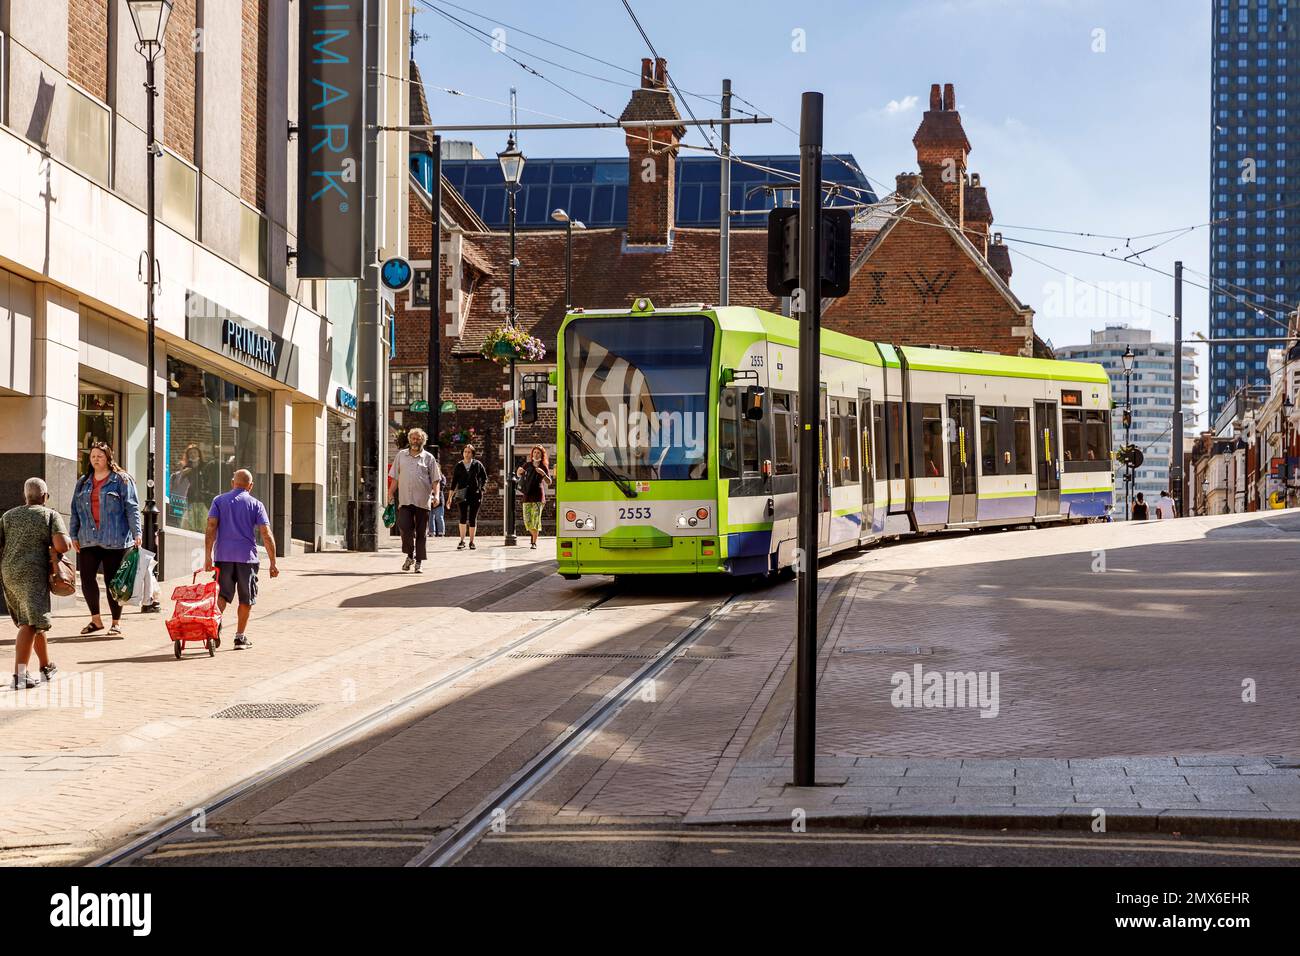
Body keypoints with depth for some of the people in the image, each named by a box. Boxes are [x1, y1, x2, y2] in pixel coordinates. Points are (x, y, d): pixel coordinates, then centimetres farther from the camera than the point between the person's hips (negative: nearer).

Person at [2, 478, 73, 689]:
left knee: (33, 621, 21)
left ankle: (47, 666, 33)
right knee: (30, 624, -11)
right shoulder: (51, 515, 2)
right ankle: (19, 675, -24)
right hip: (33, 573, -6)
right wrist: (56, 549, 10)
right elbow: (62, 545, -12)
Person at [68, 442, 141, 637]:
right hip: (88, 540, 5)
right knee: (86, 578, -1)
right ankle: (96, 619, 15)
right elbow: (75, 510, 19)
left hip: (114, 540, -5)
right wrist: (74, 535, 14)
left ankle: (116, 623, 9)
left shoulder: (121, 480, 0)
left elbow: (132, 508, -4)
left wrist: (136, 533, -11)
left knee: (112, 581, -1)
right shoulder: (83, 483, 16)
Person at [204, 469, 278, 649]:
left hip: (223, 556, 1)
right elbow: (266, 535, -3)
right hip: (247, 556, -1)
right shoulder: (256, 505, 4)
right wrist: (273, 563, 0)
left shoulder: (219, 501, 7)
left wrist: (208, 556, -7)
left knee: (222, 595, 3)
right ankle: (240, 636, 14)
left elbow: (211, 528, -4)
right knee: (246, 599, 11)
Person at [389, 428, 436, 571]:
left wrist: (436, 495, -9)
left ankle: (419, 561, 8)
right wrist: (391, 493, 9)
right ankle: (410, 556, 10)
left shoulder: (428, 458, 6)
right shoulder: (401, 455, 12)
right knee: (405, 527, -10)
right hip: (405, 499, 1)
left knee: (421, 532, 2)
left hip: (422, 500, -1)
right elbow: (395, 477, 15)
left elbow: (435, 480, 4)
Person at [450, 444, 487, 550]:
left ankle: (471, 541, 11)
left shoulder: (477, 464, 5)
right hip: (462, 494, 0)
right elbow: (454, 480, 8)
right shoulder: (459, 465, 7)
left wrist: (481, 488, -4)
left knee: (473, 518, 3)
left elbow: (484, 478, 10)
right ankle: (462, 541, -10)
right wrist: (451, 495, 3)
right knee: (463, 517, -13)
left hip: (475, 494, 0)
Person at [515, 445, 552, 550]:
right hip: (527, 495, 3)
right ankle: (534, 535, 28)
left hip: (538, 495, -3)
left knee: (536, 519, -11)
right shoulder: (527, 465, 8)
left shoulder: (544, 467, 2)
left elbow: (549, 482, -3)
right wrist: (519, 471, -4)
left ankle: (534, 542, -10)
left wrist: (543, 474, -20)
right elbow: (518, 475, 19)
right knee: (527, 520, 2)